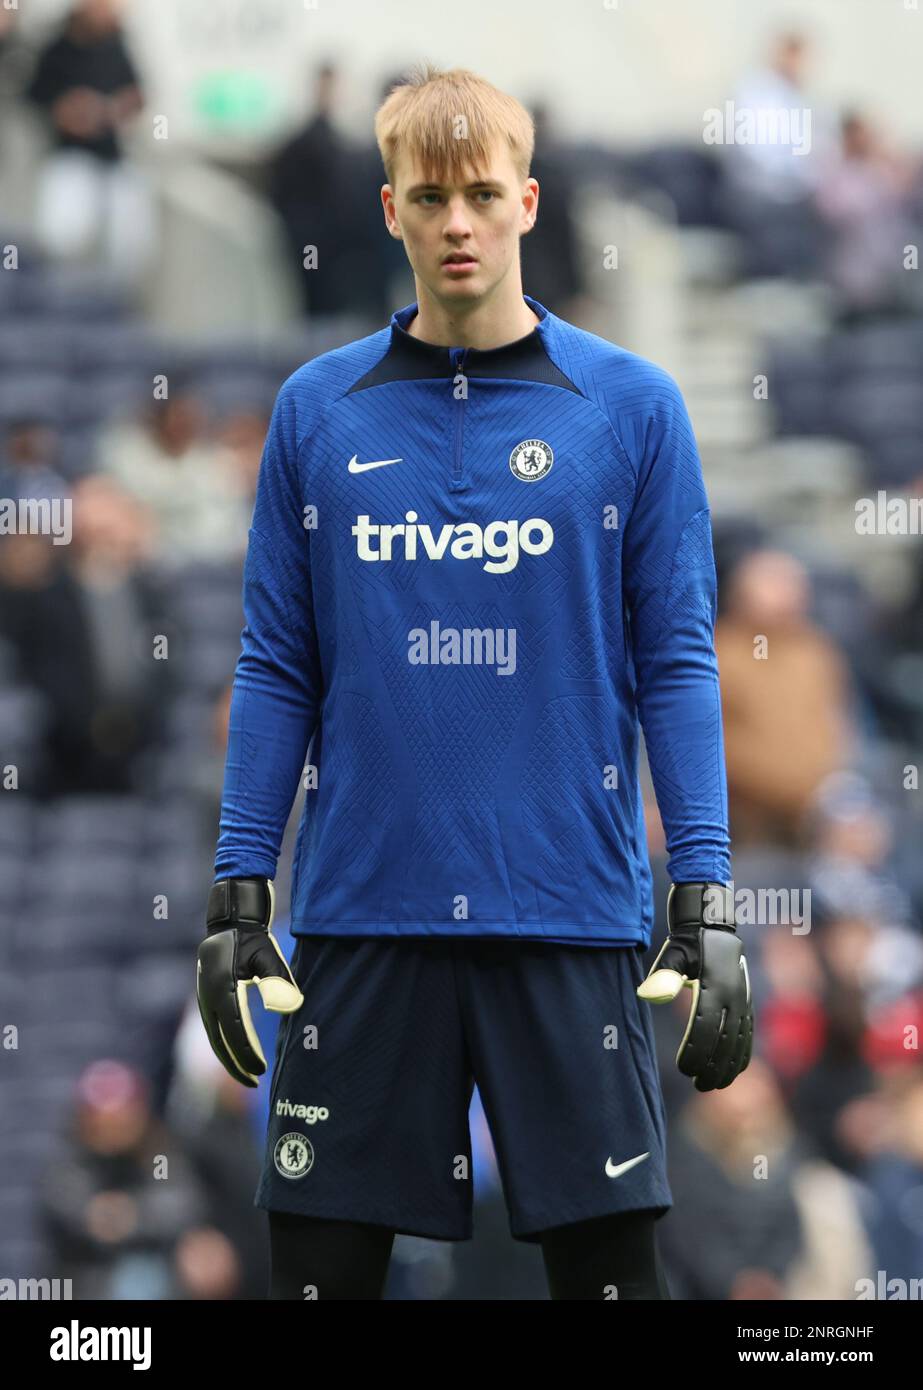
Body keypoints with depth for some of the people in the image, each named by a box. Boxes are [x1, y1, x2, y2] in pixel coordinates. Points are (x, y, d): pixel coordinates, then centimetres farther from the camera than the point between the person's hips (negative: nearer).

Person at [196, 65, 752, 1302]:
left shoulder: (631, 407, 2)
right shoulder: (318, 411, 7)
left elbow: (677, 666, 1)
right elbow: (278, 669, 9)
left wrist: (706, 906, -5)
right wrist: (237, 898, 4)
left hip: (569, 916, -2)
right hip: (361, 914, 2)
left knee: (610, 1254, 1)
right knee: (323, 1260, 5)